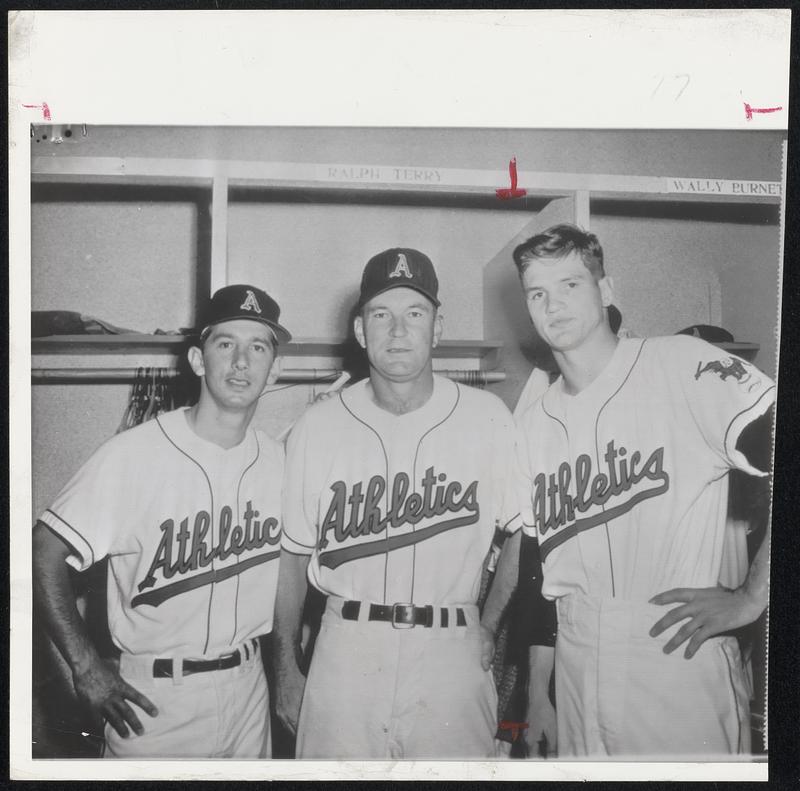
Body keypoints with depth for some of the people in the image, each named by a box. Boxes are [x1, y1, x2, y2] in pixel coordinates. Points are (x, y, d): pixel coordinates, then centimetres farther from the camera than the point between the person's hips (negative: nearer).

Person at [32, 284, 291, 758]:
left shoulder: (278, 460, -2)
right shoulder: (133, 454, -18)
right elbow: (46, 553, -14)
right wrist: (86, 668, -14)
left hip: (249, 687, 5)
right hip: (155, 697, -4)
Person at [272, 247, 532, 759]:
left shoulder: (488, 418, -2)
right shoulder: (317, 428, 0)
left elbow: (522, 530, 6)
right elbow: (293, 555, 5)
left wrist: (491, 625, 1)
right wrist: (287, 670, 6)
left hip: (452, 657, 0)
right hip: (345, 653, 1)